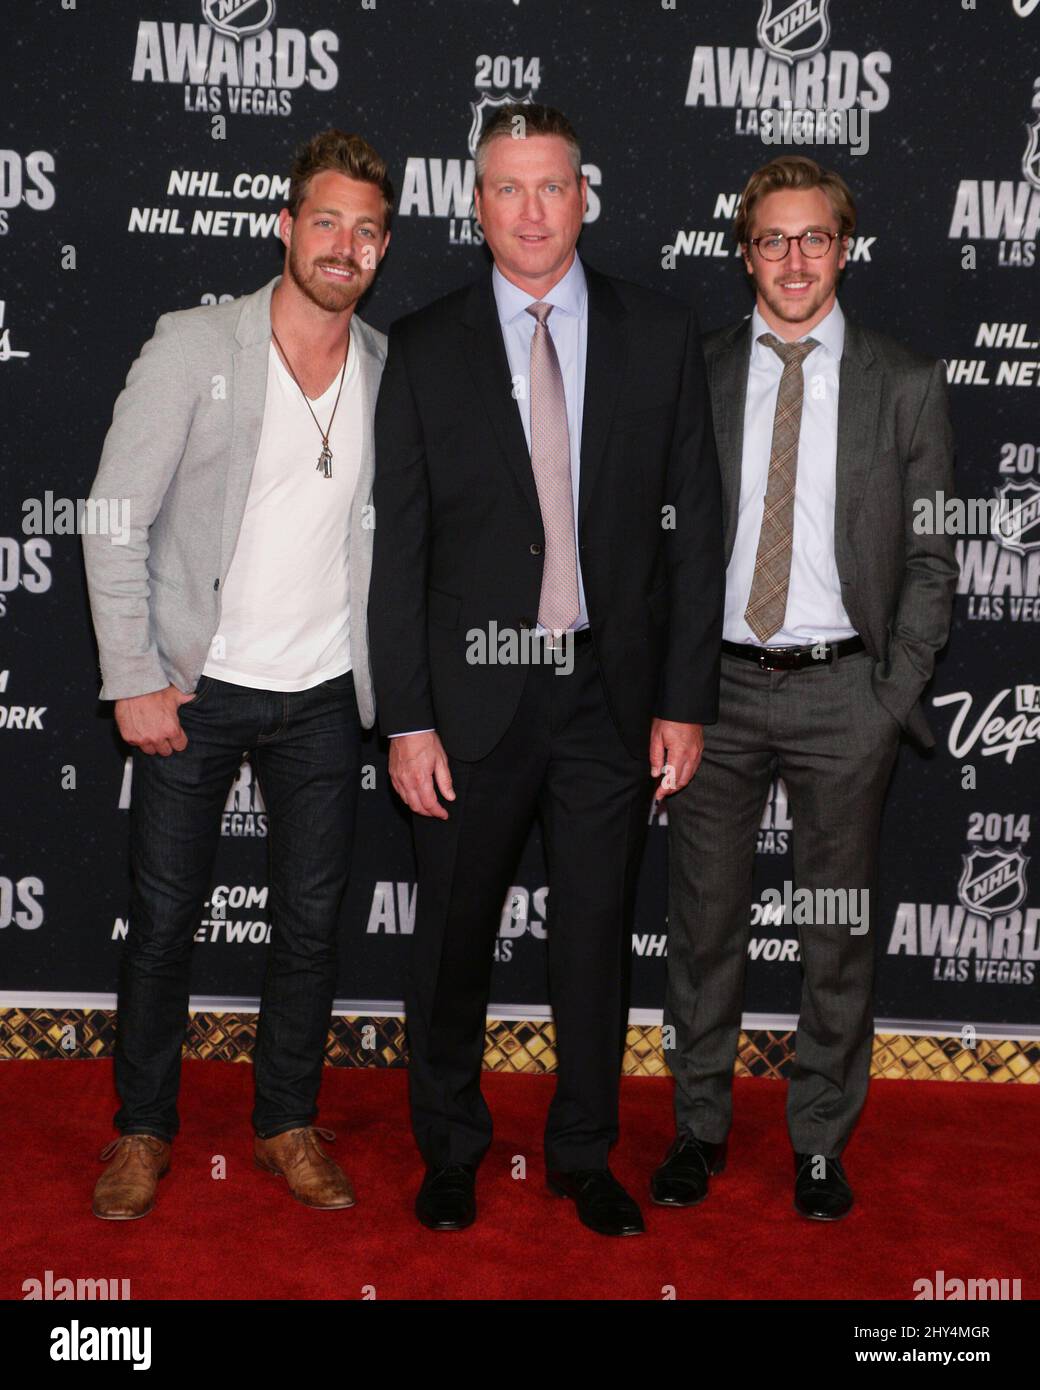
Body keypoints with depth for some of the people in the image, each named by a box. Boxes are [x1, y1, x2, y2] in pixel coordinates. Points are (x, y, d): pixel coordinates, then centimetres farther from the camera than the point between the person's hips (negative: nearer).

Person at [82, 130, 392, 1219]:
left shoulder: (391, 371, 3)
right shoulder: (193, 346, -7)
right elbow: (116, 522, -7)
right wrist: (133, 678, -11)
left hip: (324, 692, 3)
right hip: (194, 685, -2)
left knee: (312, 922, 9)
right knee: (163, 915, 6)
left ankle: (287, 1126, 27)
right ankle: (142, 1131, 25)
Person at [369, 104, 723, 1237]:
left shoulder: (660, 337, 3)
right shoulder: (423, 348, 0)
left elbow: (693, 527, 2)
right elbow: (396, 547, -2)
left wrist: (686, 700, -2)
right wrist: (406, 719, -7)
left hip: (614, 695, 1)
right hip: (475, 695, 0)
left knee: (596, 938, 12)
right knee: (452, 936, 12)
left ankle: (584, 1155, 32)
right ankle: (449, 1149, 34)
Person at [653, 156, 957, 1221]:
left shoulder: (905, 385, 3)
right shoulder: (692, 374, 5)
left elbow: (931, 556, 4)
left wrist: (897, 690, -5)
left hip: (843, 692, 0)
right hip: (718, 683, 1)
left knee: (839, 930, 8)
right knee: (704, 921, 9)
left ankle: (820, 1141, 24)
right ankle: (699, 1125, 26)